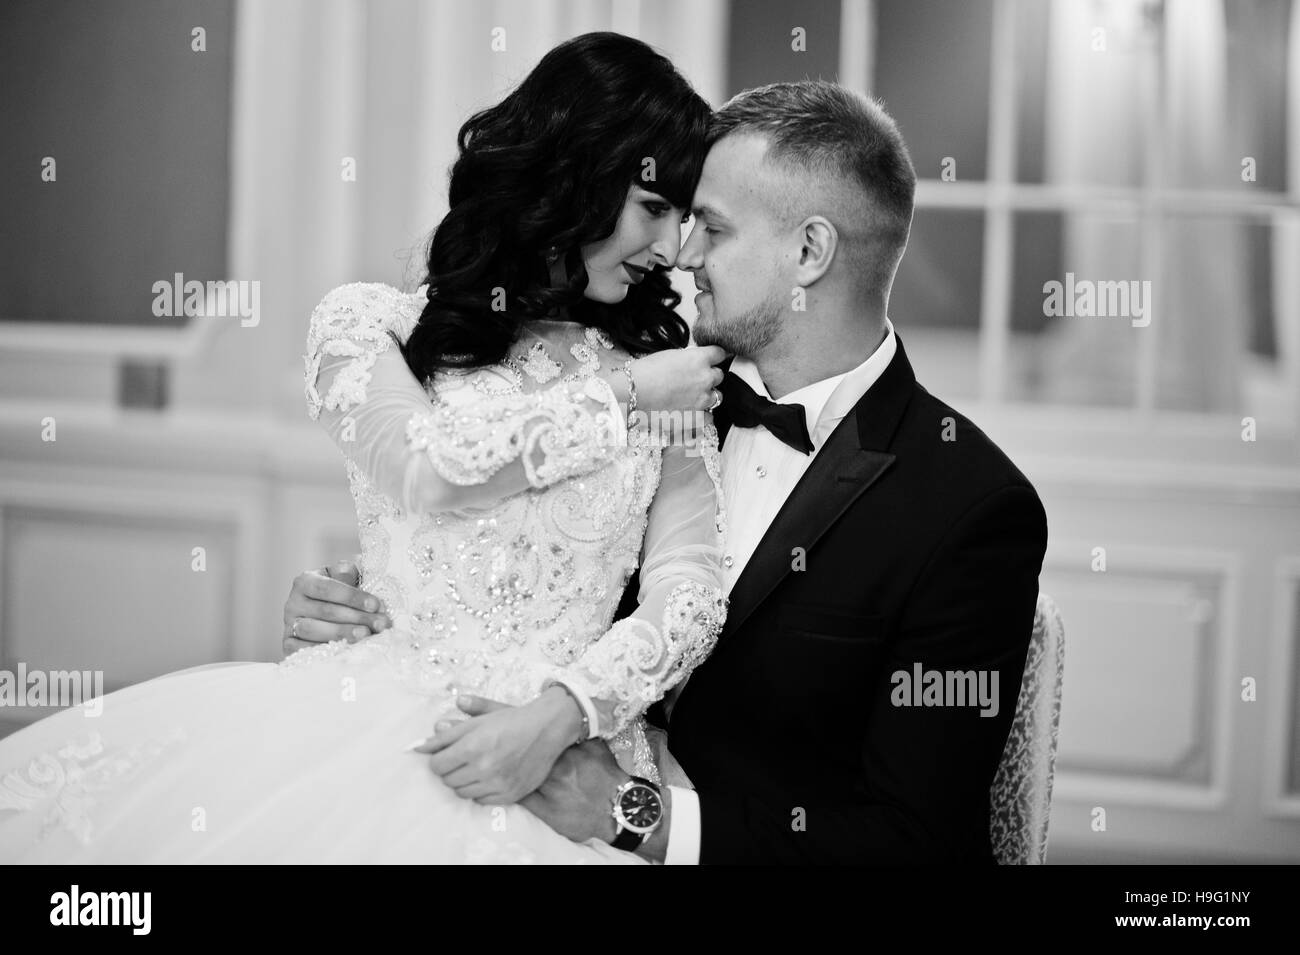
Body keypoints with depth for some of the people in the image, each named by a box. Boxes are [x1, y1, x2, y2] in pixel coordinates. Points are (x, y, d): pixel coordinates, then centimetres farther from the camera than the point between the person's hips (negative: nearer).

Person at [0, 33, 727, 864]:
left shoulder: (662, 364, 14)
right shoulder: (368, 321, 10)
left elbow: (690, 591, 4)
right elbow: (427, 468, -8)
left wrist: (557, 716, -12)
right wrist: (621, 396, 0)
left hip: (557, 764, 1)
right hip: (368, 723, -1)